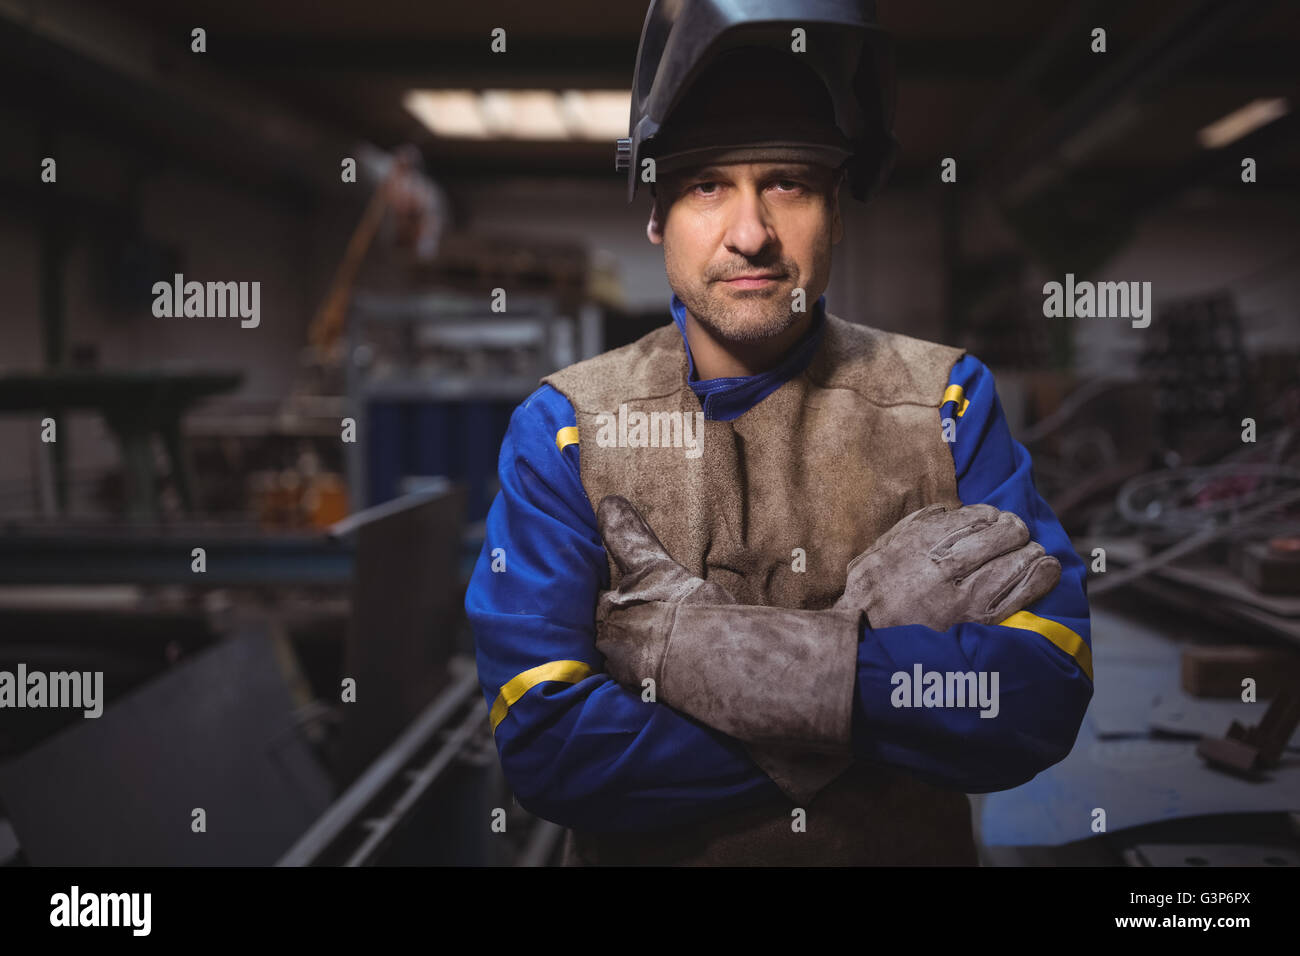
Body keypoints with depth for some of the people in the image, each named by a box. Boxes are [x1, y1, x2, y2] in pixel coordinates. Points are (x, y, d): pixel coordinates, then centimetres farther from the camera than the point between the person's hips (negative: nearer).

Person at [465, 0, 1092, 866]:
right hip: (647, 854, 0)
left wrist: (709, 644, -28)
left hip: (912, 851, 1)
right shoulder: (563, 429, -12)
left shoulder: (948, 403, -10)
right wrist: (869, 636, -24)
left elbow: (1044, 699, -21)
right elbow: (542, 741, -22)